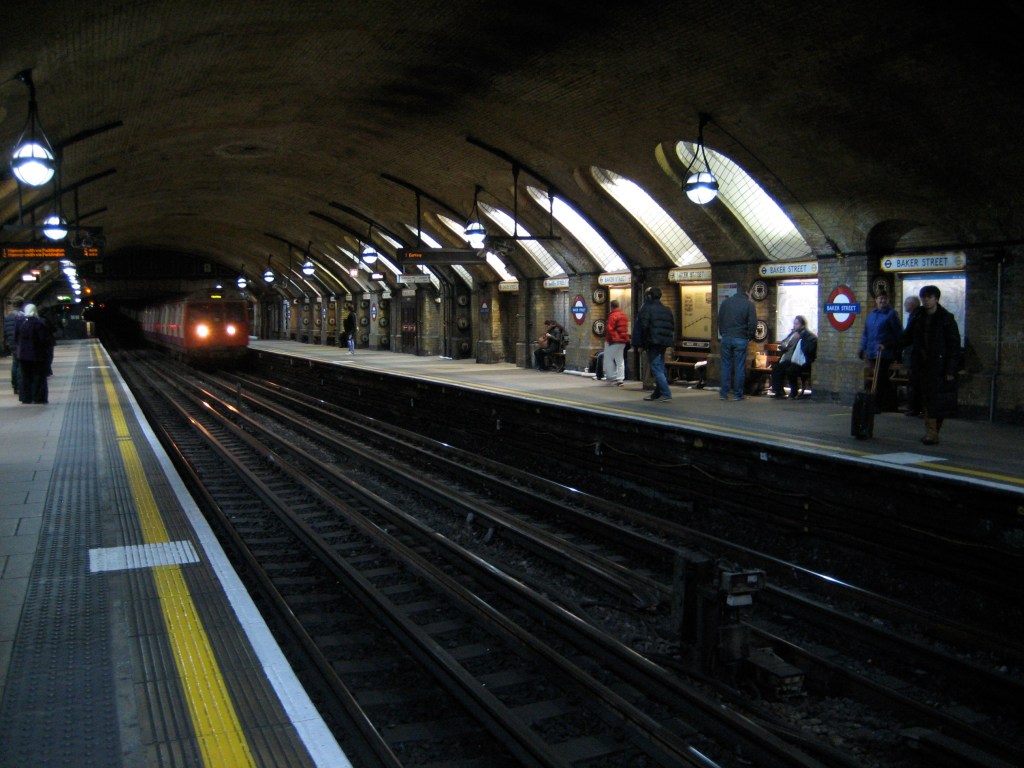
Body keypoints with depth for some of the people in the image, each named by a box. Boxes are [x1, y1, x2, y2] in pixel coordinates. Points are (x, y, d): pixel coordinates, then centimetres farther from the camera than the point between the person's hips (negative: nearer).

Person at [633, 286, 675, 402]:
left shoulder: (647, 309, -7)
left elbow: (643, 327, -13)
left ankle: (666, 394, -16)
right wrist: (669, 340, 17)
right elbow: (673, 327, 15)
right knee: (660, 368, 13)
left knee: (656, 369, -8)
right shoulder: (667, 310, 15)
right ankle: (657, 393, 19)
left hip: (653, 343, -8)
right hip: (664, 343, 8)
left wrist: (641, 344, -6)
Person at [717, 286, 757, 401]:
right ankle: (737, 394, 4)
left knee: (726, 365, 8)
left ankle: (723, 393, 6)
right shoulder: (749, 304, -4)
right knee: (739, 367, 3)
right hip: (741, 339, -3)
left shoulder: (726, 302, 9)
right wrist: (749, 336, 5)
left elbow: (719, 320, 12)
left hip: (726, 338, 3)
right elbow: (753, 323, -7)